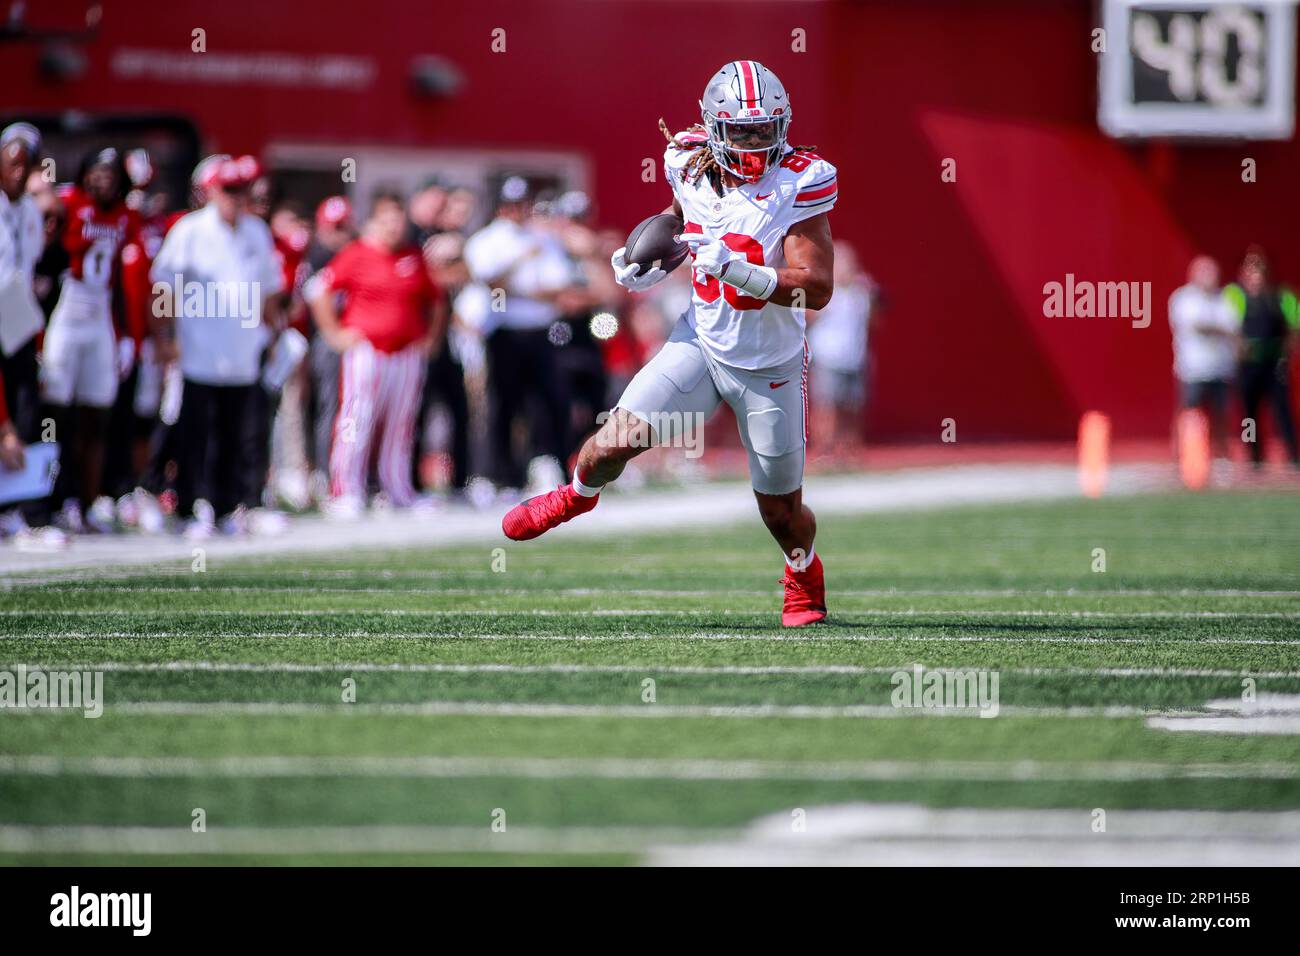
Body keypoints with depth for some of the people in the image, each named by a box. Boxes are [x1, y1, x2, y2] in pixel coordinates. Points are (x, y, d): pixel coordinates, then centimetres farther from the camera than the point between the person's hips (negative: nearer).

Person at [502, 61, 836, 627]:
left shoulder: (798, 185, -21)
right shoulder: (692, 167, -7)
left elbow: (818, 288, -25)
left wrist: (740, 272, -37)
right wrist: (648, 267, -1)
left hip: (770, 367, -3)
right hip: (701, 341, 3)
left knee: (781, 511, 8)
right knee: (617, 440, -10)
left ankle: (804, 575, 42)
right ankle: (578, 494, 26)